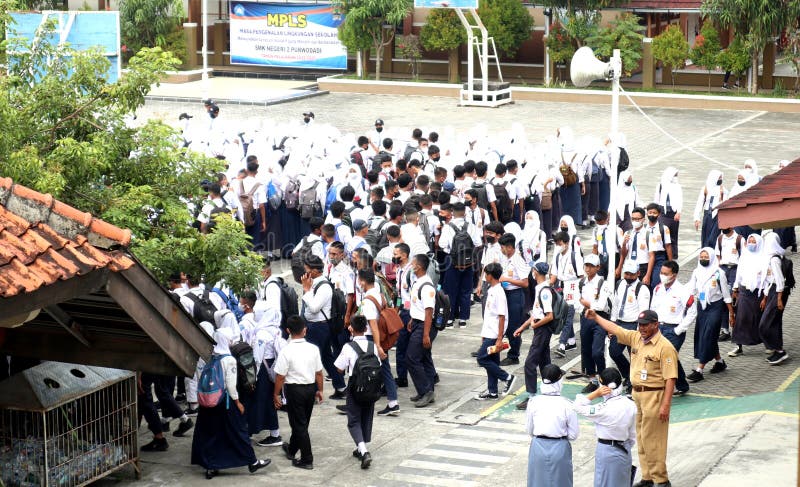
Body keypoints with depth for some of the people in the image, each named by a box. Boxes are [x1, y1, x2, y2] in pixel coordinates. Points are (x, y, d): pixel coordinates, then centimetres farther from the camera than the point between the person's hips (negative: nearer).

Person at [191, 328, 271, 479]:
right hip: (225, 401, -5)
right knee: (238, 431, 6)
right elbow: (231, 384, -15)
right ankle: (252, 462, 15)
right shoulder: (229, 360, -15)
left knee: (209, 433, 11)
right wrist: (237, 402, -6)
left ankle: (210, 467, 13)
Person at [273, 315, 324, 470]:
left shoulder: (286, 351, -17)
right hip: (310, 388, 5)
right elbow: (319, 373, 2)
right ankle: (292, 450, 41)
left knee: (299, 424, 2)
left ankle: (307, 460, 3)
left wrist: (276, 395, -3)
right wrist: (319, 390, 15)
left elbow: (280, 376, -14)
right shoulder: (313, 349, -5)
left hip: (294, 389, -5)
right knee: (302, 422, 21)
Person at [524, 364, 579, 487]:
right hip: (560, 449, -2)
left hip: (538, 447, 2)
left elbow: (528, 430, 1)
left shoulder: (533, 402, -9)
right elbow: (573, 435, -8)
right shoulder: (567, 405, -15)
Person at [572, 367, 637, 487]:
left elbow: (578, 406, -16)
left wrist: (595, 394, -20)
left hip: (606, 451, -6)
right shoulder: (631, 405, -5)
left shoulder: (604, 409, -24)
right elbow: (632, 434, 4)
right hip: (625, 450, 6)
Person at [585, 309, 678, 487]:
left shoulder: (665, 347, -16)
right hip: (637, 394, 8)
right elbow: (615, 329, 19)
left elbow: (670, 378, -19)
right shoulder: (636, 338, 7)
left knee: (652, 440, -6)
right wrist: (595, 317, 16)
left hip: (654, 396, -8)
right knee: (641, 439, 14)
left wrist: (665, 405, -23)